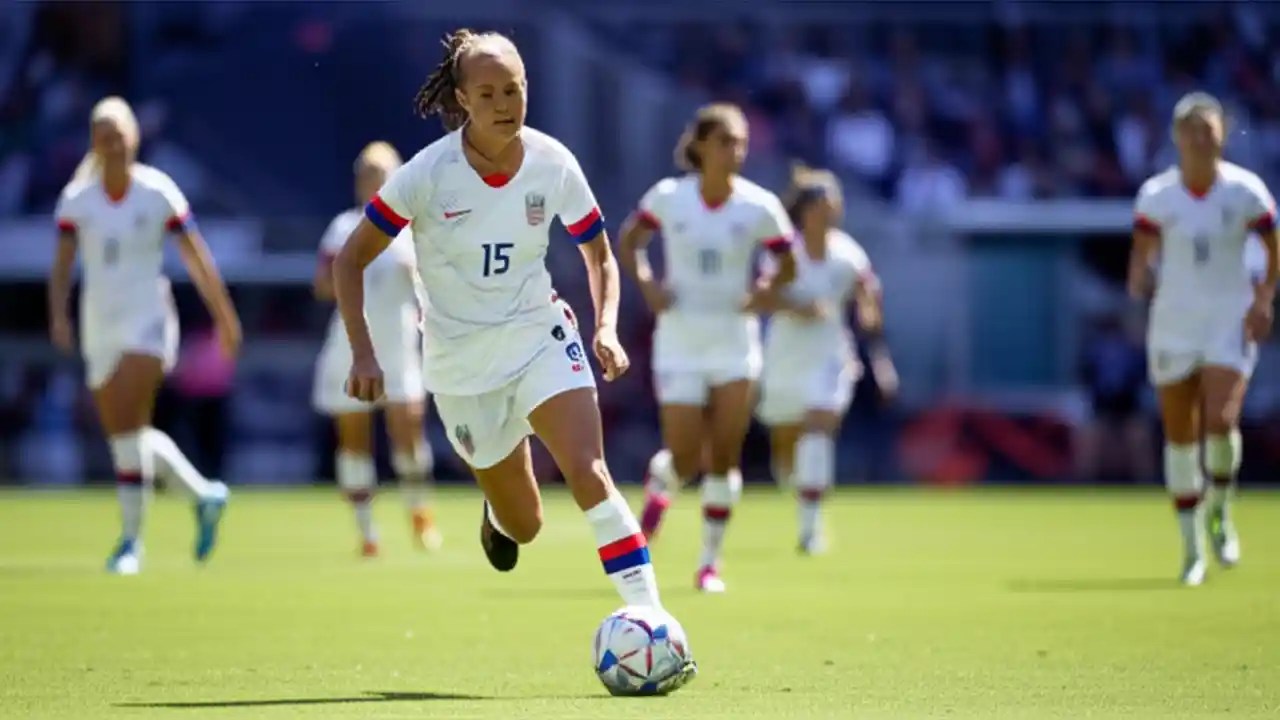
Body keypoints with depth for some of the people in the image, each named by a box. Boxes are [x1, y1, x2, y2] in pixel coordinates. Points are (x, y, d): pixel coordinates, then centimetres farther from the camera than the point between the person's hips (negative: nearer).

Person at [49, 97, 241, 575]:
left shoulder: (158, 192, -4)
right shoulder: (76, 199, 2)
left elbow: (197, 259, 2)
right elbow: (62, 266, -3)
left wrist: (225, 318, 6)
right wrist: (58, 315, -21)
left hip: (147, 319, -4)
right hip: (99, 323, 4)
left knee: (128, 425, -19)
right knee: (123, 433, 6)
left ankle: (131, 539, -14)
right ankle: (204, 495, 27)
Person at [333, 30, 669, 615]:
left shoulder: (553, 164, -8)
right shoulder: (428, 173, -16)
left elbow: (599, 256, 6)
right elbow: (350, 260, -8)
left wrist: (607, 329, -11)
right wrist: (363, 352, -19)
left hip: (540, 337, 1)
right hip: (461, 362, -1)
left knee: (589, 473, -23)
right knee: (524, 526, 7)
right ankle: (498, 515, 45)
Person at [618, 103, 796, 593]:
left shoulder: (759, 206, -6)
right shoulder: (667, 197, -6)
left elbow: (787, 266, 6)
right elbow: (628, 242, 9)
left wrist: (762, 295, -11)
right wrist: (646, 284, -7)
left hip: (735, 341, 1)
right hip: (679, 341, -1)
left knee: (725, 456, -4)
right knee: (685, 459, -5)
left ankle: (710, 561, 9)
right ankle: (659, 483, 32)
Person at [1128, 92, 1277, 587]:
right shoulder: (1156, 195, -3)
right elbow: (1141, 253, -1)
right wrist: (1139, 280, -23)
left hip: (1232, 322, -1)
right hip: (1174, 323, 1)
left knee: (1220, 421, -20)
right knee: (1180, 435, 2)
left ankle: (1219, 511, 8)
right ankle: (1192, 546, 14)